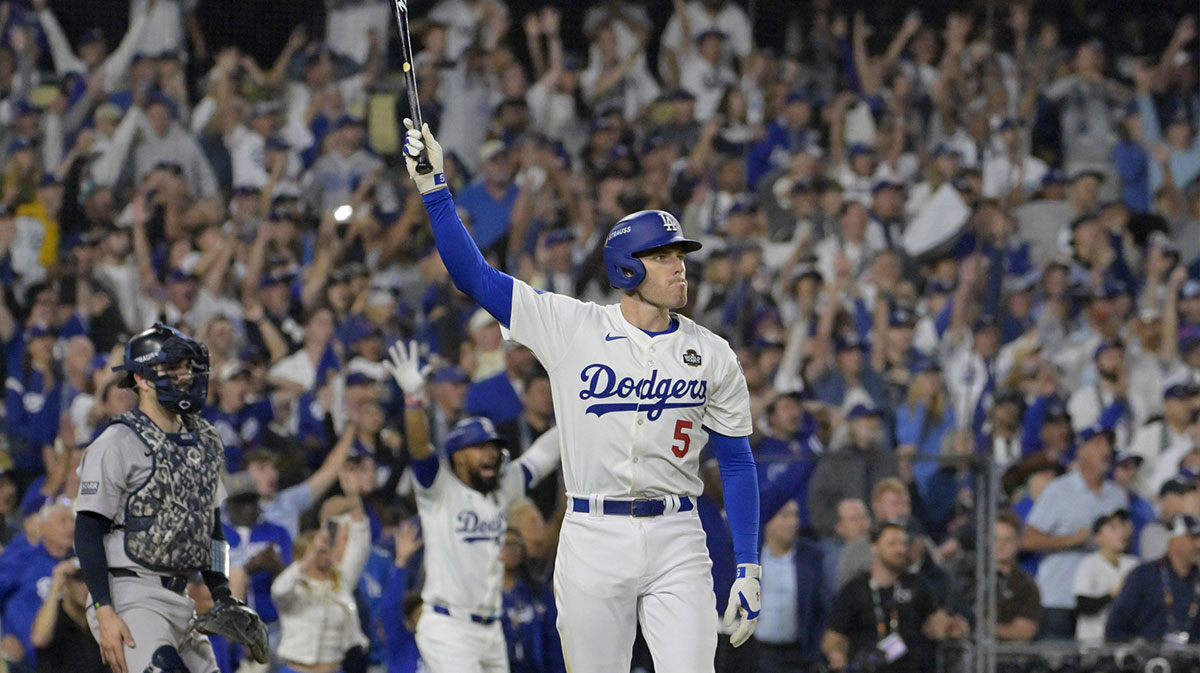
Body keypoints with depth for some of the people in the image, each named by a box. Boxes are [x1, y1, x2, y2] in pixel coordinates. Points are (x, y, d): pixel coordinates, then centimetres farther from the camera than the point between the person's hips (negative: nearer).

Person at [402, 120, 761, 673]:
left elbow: (736, 463, 8)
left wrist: (749, 569, 1)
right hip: (591, 541, 0)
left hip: (675, 542, 0)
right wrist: (434, 186, -10)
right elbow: (473, 275, 0)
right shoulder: (572, 328, 1)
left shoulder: (712, 356, 5)